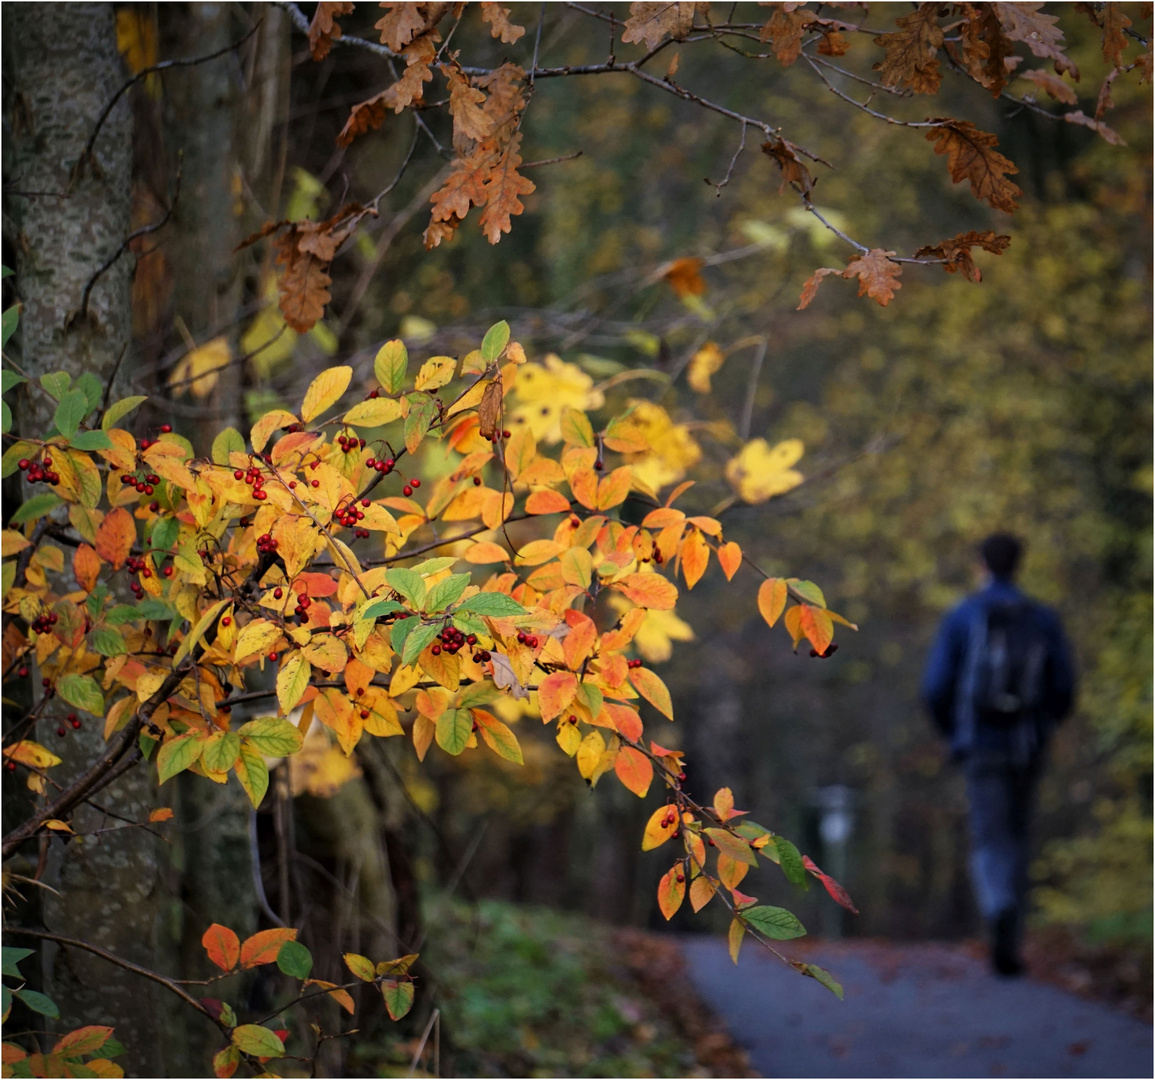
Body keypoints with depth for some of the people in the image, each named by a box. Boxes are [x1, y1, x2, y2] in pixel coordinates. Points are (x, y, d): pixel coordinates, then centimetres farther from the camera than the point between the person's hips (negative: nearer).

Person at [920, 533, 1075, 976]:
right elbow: (1064, 689, 3)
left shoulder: (961, 617, -1)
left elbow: (936, 687, -5)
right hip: (1027, 749, 2)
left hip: (980, 746, -2)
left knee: (990, 845, -4)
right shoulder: (1044, 620, 5)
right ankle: (1009, 944, 16)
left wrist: (951, 730, 15)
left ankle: (1000, 912, -35)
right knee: (1016, 841, 15)